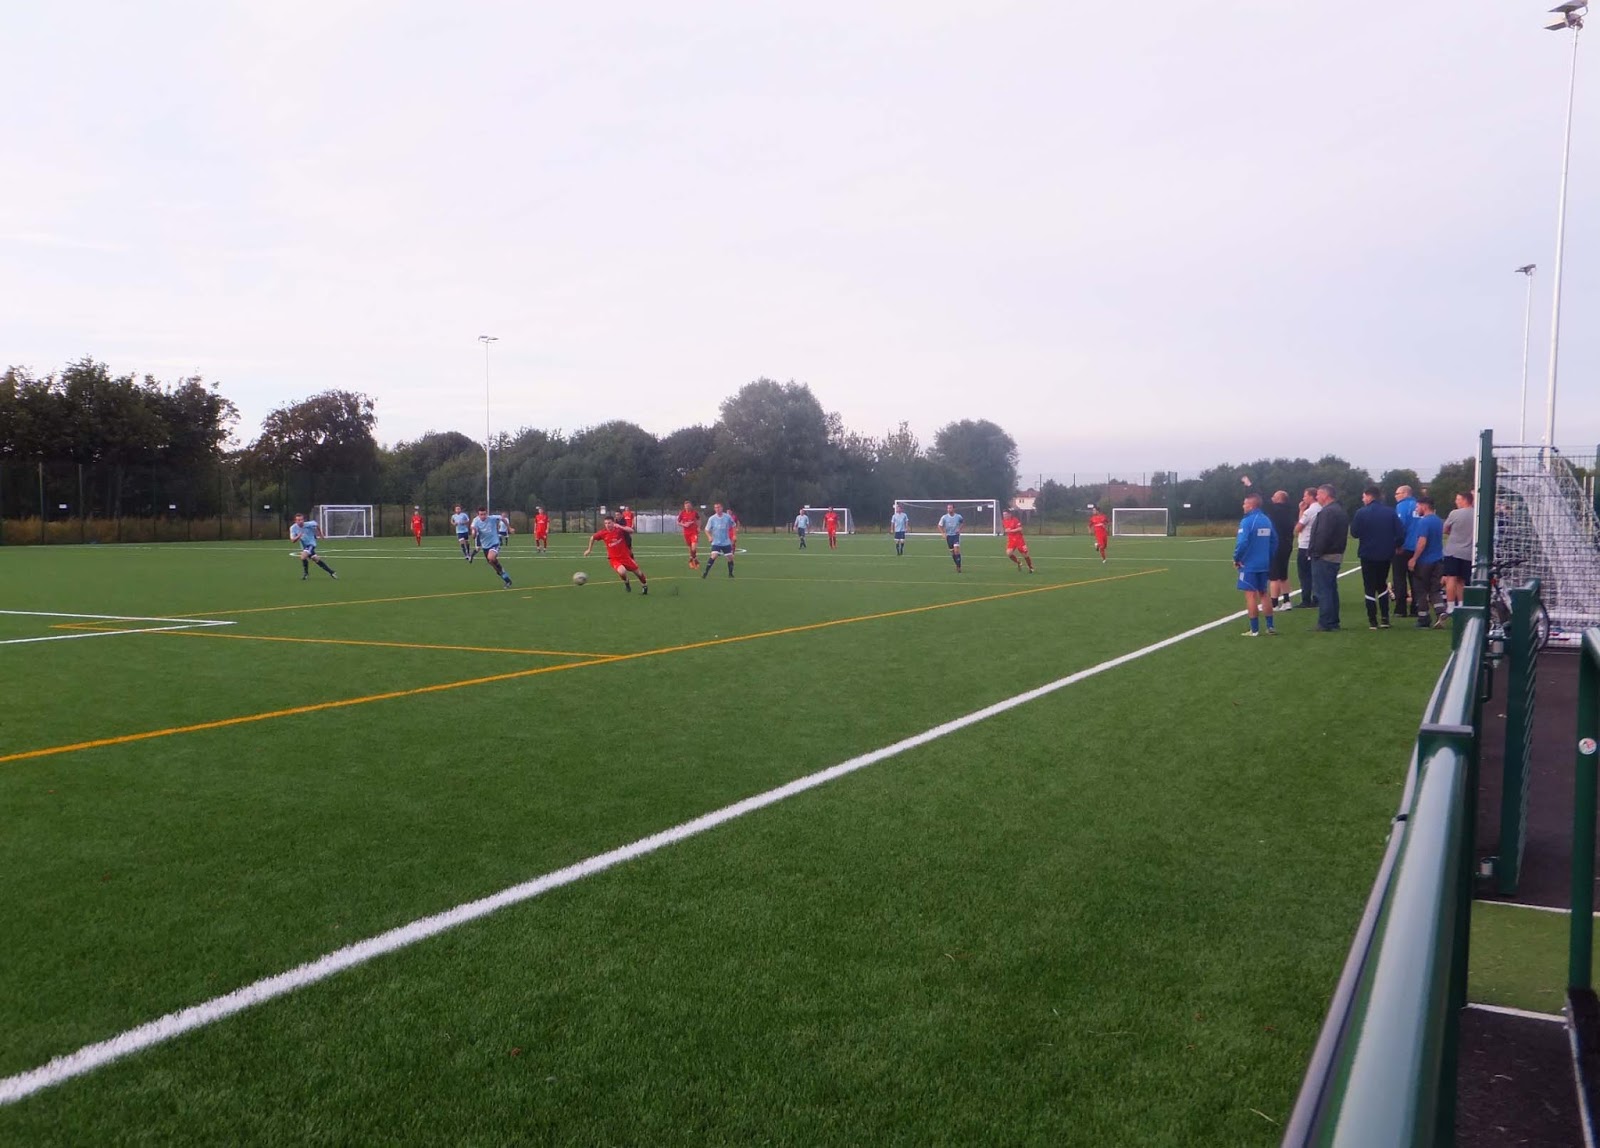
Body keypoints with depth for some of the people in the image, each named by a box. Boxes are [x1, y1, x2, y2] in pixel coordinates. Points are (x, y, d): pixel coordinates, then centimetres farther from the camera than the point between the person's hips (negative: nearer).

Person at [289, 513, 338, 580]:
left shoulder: (308, 524, -22)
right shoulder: (293, 528, -15)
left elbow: (316, 524, 2)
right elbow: (292, 540, -18)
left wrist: (320, 533, 12)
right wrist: (298, 537, -38)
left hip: (311, 544, -5)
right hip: (304, 546, 5)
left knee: (303, 557, -25)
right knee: (315, 559, 11)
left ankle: (306, 573, -2)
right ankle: (331, 572, 23)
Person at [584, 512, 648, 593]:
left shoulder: (620, 529, -12)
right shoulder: (603, 533, -8)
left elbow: (631, 531, -27)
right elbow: (592, 538, 10)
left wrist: (620, 527, -35)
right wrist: (589, 549, 15)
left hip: (625, 556, 1)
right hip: (614, 559, -1)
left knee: (637, 572, 12)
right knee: (622, 571, -30)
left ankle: (644, 585, 45)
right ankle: (626, 582, 6)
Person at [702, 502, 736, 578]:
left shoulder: (728, 517, -3)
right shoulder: (711, 519, -6)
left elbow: (733, 526, 11)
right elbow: (707, 530, 1)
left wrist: (734, 536, 3)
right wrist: (710, 537, -16)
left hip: (726, 542, 2)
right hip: (716, 542, -2)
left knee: (730, 557, 1)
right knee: (713, 556, -20)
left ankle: (730, 574, 20)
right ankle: (705, 572, -14)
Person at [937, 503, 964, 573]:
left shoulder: (958, 517, -4)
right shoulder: (944, 517, -5)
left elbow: (962, 523, 16)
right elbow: (940, 526, 4)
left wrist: (959, 529, -1)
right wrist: (943, 533, -9)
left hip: (956, 535, -2)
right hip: (948, 536, 2)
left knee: (956, 550, -17)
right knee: (952, 552, 6)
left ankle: (959, 567, -13)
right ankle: (957, 565, 24)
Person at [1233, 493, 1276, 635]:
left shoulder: (1247, 521, -15)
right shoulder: (1267, 520, 7)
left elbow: (1242, 543, -23)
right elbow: (1274, 541, 11)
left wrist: (1236, 559, -9)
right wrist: (1269, 557, 18)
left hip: (1249, 565, -7)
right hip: (1264, 564, 7)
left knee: (1251, 595, -1)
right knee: (1264, 594, 16)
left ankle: (1255, 630, 1)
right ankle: (1270, 626, 19)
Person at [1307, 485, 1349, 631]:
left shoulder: (1327, 512, -18)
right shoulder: (1340, 511, 16)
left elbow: (1322, 536, -25)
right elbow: (1344, 534, 19)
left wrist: (1316, 553, -17)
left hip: (1323, 557, -10)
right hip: (1336, 555, 10)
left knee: (1322, 590, -6)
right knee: (1331, 589, 15)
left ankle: (1325, 623, -6)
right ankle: (1333, 622, 19)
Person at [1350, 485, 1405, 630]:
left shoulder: (1361, 513, -13)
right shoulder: (1390, 512, -4)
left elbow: (1354, 533, -8)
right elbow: (1400, 533, -6)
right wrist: (1393, 545, 11)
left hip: (1368, 555, -3)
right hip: (1386, 556, 3)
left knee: (1370, 588, 7)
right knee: (1382, 585, 20)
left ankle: (1372, 621, 6)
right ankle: (1384, 619, 15)